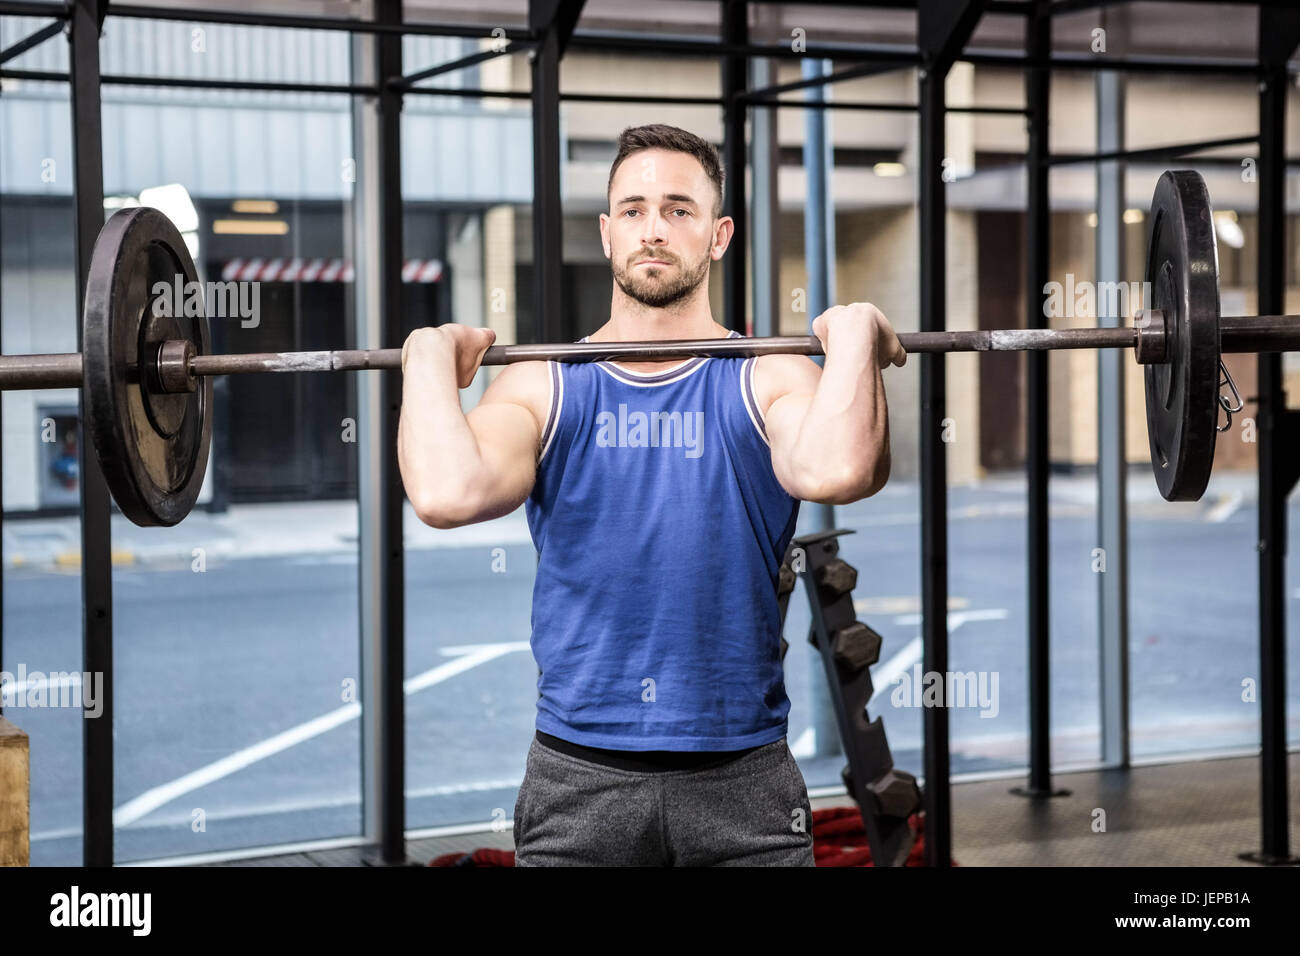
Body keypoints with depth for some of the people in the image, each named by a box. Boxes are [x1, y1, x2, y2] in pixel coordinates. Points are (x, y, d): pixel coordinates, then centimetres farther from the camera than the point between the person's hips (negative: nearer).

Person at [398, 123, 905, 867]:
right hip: (579, 781, 1)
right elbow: (448, 495, -19)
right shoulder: (543, 386, 2)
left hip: (740, 779, 0)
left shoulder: (770, 380, 0)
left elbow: (834, 472, -24)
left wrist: (855, 338, -13)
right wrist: (432, 357, -9)